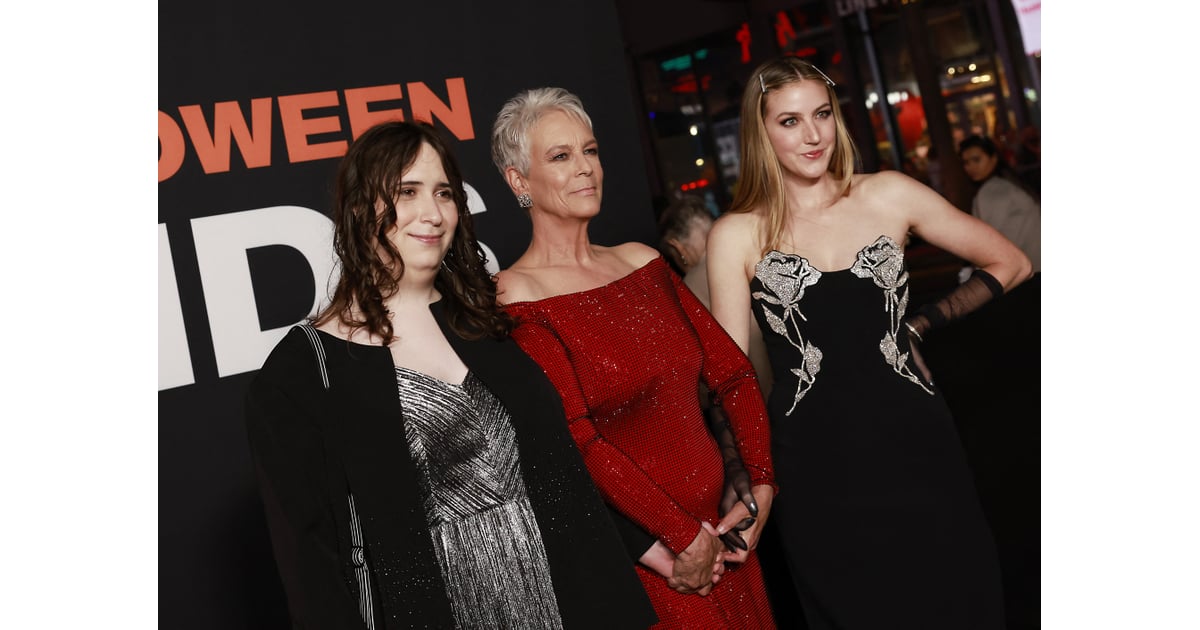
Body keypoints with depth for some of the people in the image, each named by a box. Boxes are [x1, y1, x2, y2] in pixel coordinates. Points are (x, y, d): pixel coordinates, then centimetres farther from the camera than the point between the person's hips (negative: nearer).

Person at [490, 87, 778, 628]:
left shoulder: (642, 261, 6)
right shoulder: (518, 299, -12)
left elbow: (732, 372, 5)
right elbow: (577, 441, -19)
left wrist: (762, 487, -5)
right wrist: (684, 535, -17)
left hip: (719, 535, 6)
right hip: (641, 562, -6)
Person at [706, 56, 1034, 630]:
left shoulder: (888, 195, 2)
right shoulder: (736, 235, -2)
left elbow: (1009, 264, 12)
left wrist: (926, 321, 8)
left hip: (917, 449, 2)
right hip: (817, 475, -1)